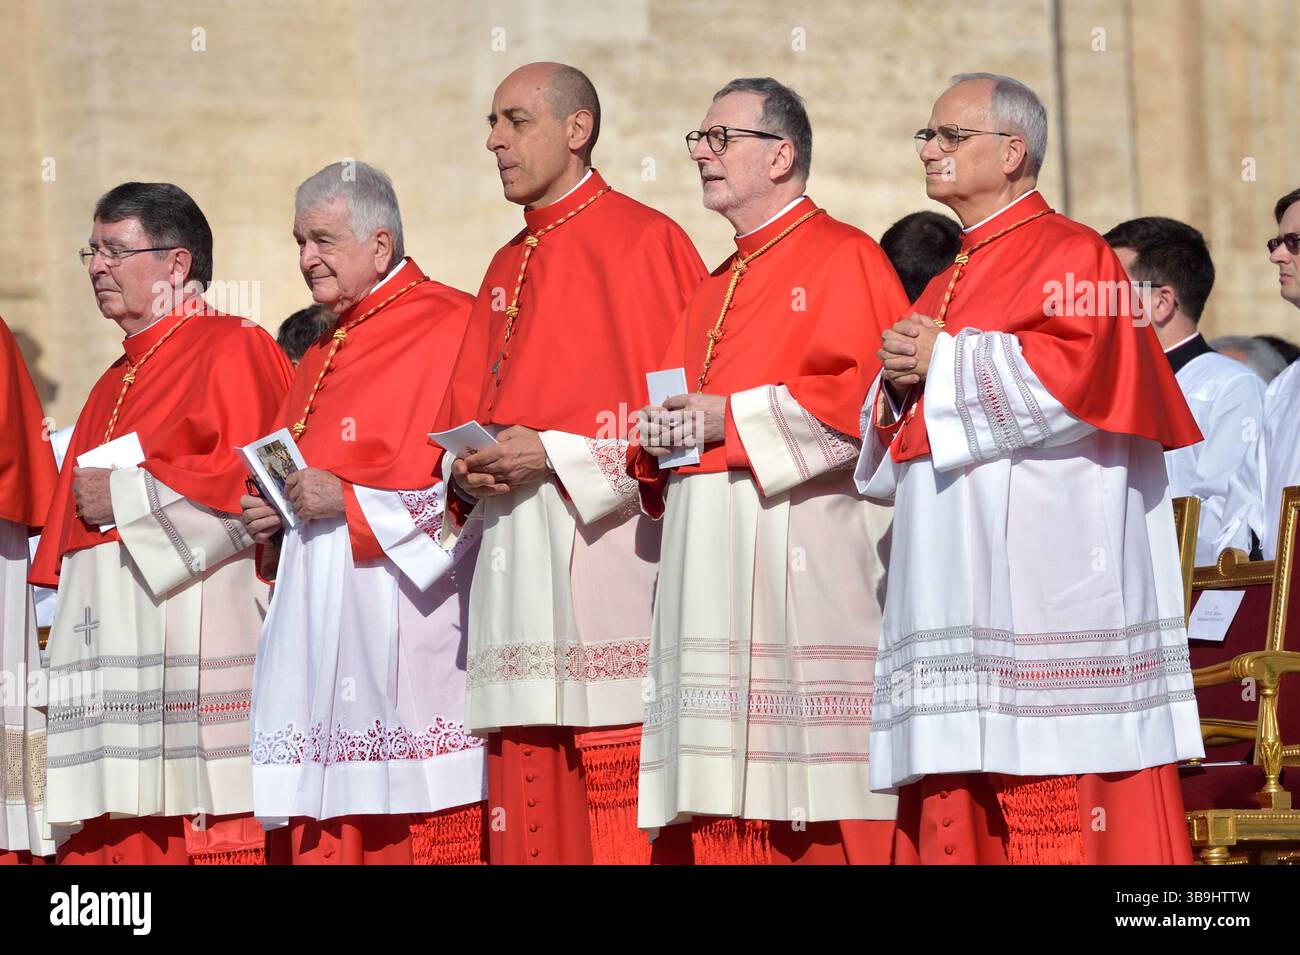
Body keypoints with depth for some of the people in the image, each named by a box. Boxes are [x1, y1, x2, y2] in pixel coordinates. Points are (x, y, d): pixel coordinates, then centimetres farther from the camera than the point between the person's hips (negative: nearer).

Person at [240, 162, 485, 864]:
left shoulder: (447, 328, -6)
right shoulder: (321, 357, 22)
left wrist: (348, 502, -15)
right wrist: (271, 519, 9)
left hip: (400, 622, -8)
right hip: (317, 628, 8)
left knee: (409, 834, -10)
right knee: (317, 833, 4)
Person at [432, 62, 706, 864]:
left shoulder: (644, 241, -3)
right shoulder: (508, 268, 21)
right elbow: (469, 408, 24)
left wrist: (556, 454, -16)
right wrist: (467, 466, 2)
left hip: (604, 548, -8)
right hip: (516, 559, 8)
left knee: (616, 803, -11)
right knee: (528, 804, 4)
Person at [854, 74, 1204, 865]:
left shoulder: (1072, 256, -1)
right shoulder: (945, 288, 23)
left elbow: (1079, 370, -19)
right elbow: (892, 455, 24)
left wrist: (946, 362, -7)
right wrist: (901, 383, 1)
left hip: (1044, 584, -8)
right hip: (958, 585, 8)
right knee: (955, 816, 3)